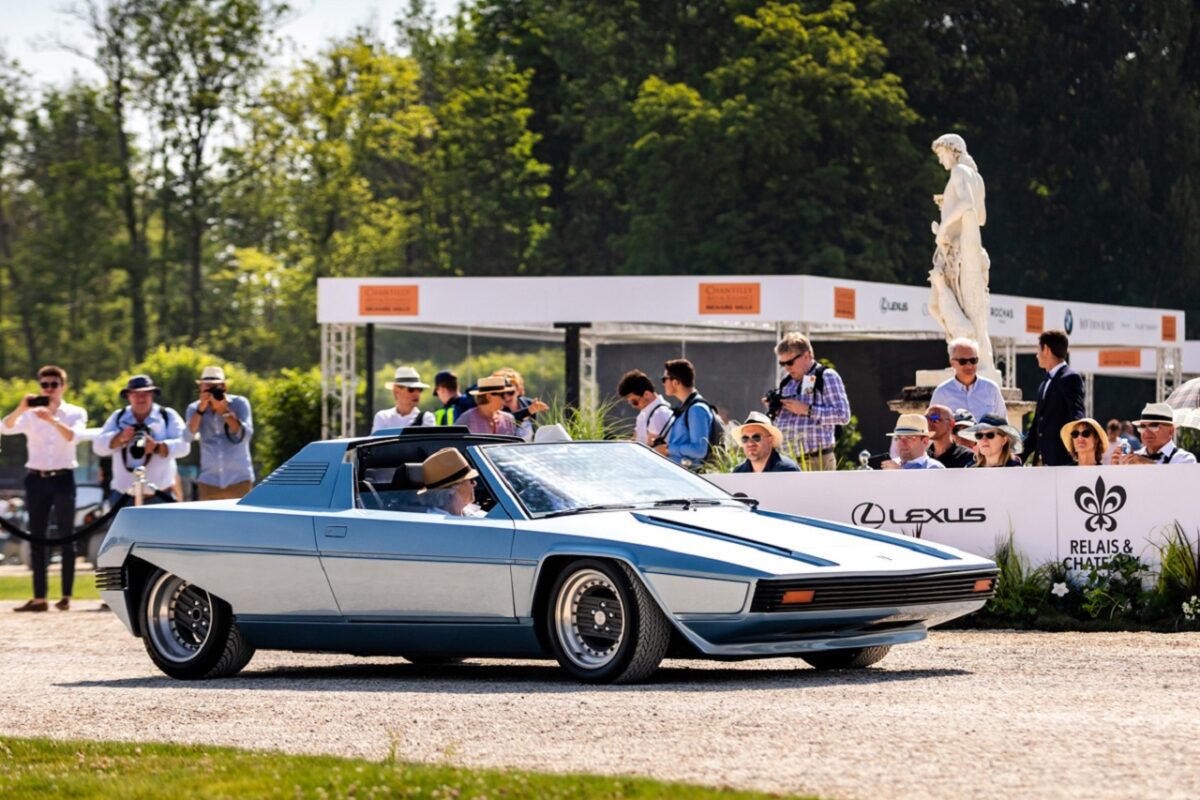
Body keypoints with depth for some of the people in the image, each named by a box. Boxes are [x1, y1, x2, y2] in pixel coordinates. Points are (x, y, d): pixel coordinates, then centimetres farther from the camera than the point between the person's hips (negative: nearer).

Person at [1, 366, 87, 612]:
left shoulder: (75, 413, 3)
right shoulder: (30, 415, 6)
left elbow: (73, 436, -17)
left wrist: (52, 419, -33)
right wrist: (20, 409, -31)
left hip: (63, 479, -2)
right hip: (36, 479, 2)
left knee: (66, 537, 1)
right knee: (37, 538, 1)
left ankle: (66, 596, 3)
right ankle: (39, 597, 0)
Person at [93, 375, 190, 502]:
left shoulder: (168, 416, 4)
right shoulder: (118, 417, 12)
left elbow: (183, 446, -9)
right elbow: (99, 446, 4)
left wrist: (157, 447, -27)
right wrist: (120, 438, -17)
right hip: (123, 494, 3)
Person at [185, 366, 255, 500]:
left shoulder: (239, 403, 0)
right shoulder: (194, 408, 5)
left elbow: (244, 436, -12)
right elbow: (189, 436, -11)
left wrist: (224, 411, -19)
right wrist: (201, 409, -21)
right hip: (209, 481, 2)